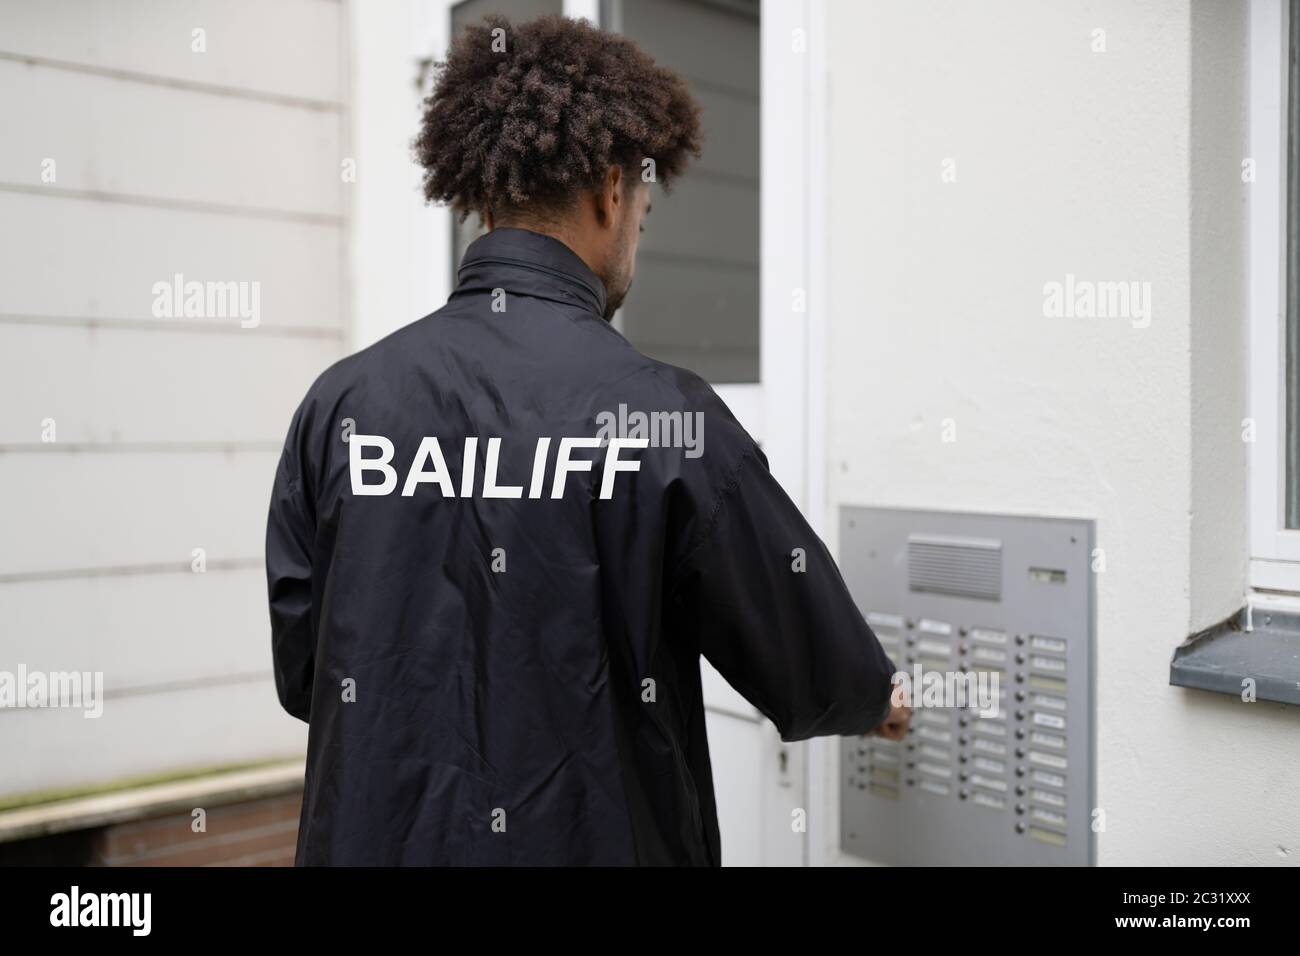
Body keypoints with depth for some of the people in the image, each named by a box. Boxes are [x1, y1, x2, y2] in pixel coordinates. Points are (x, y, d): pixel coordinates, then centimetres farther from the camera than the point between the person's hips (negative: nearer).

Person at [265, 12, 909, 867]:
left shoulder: (341, 403, -7)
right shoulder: (662, 412, -17)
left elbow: (300, 672, 1)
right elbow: (804, 651, -6)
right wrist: (876, 700, 17)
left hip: (374, 833, 4)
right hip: (596, 833, -3)